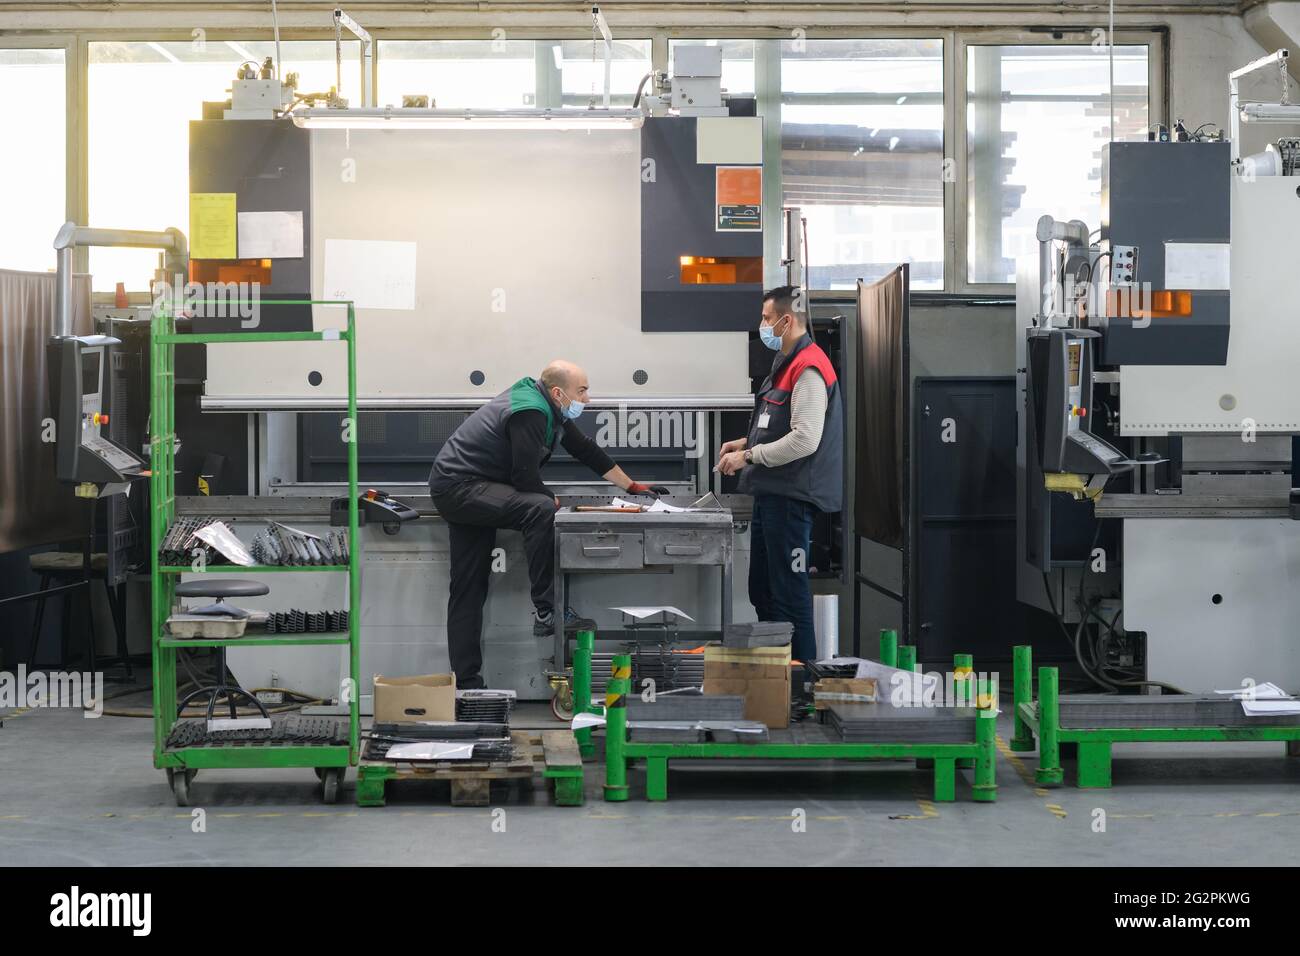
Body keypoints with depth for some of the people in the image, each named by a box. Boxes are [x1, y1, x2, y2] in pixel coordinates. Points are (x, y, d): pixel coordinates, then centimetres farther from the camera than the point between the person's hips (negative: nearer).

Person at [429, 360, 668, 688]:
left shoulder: (550, 410, 10)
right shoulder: (529, 414, -21)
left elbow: (585, 449, 19)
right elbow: (526, 478, -22)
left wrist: (632, 486, 24)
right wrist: (553, 501, -4)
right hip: (458, 486, -11)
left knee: (468, 592, 9)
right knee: (540, 509, -29)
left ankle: (466, 682, 11)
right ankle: (545, 609, -26)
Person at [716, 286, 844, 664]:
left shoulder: (809, 370, -17)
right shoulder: (786, 363, 17)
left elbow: (804, 440, -23)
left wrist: (748, 457, -16)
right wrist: (747, 442, 12)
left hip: (791, 498, -11)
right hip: (771, 492, 11)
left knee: (789, 595, -6)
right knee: (762, 591, 17)